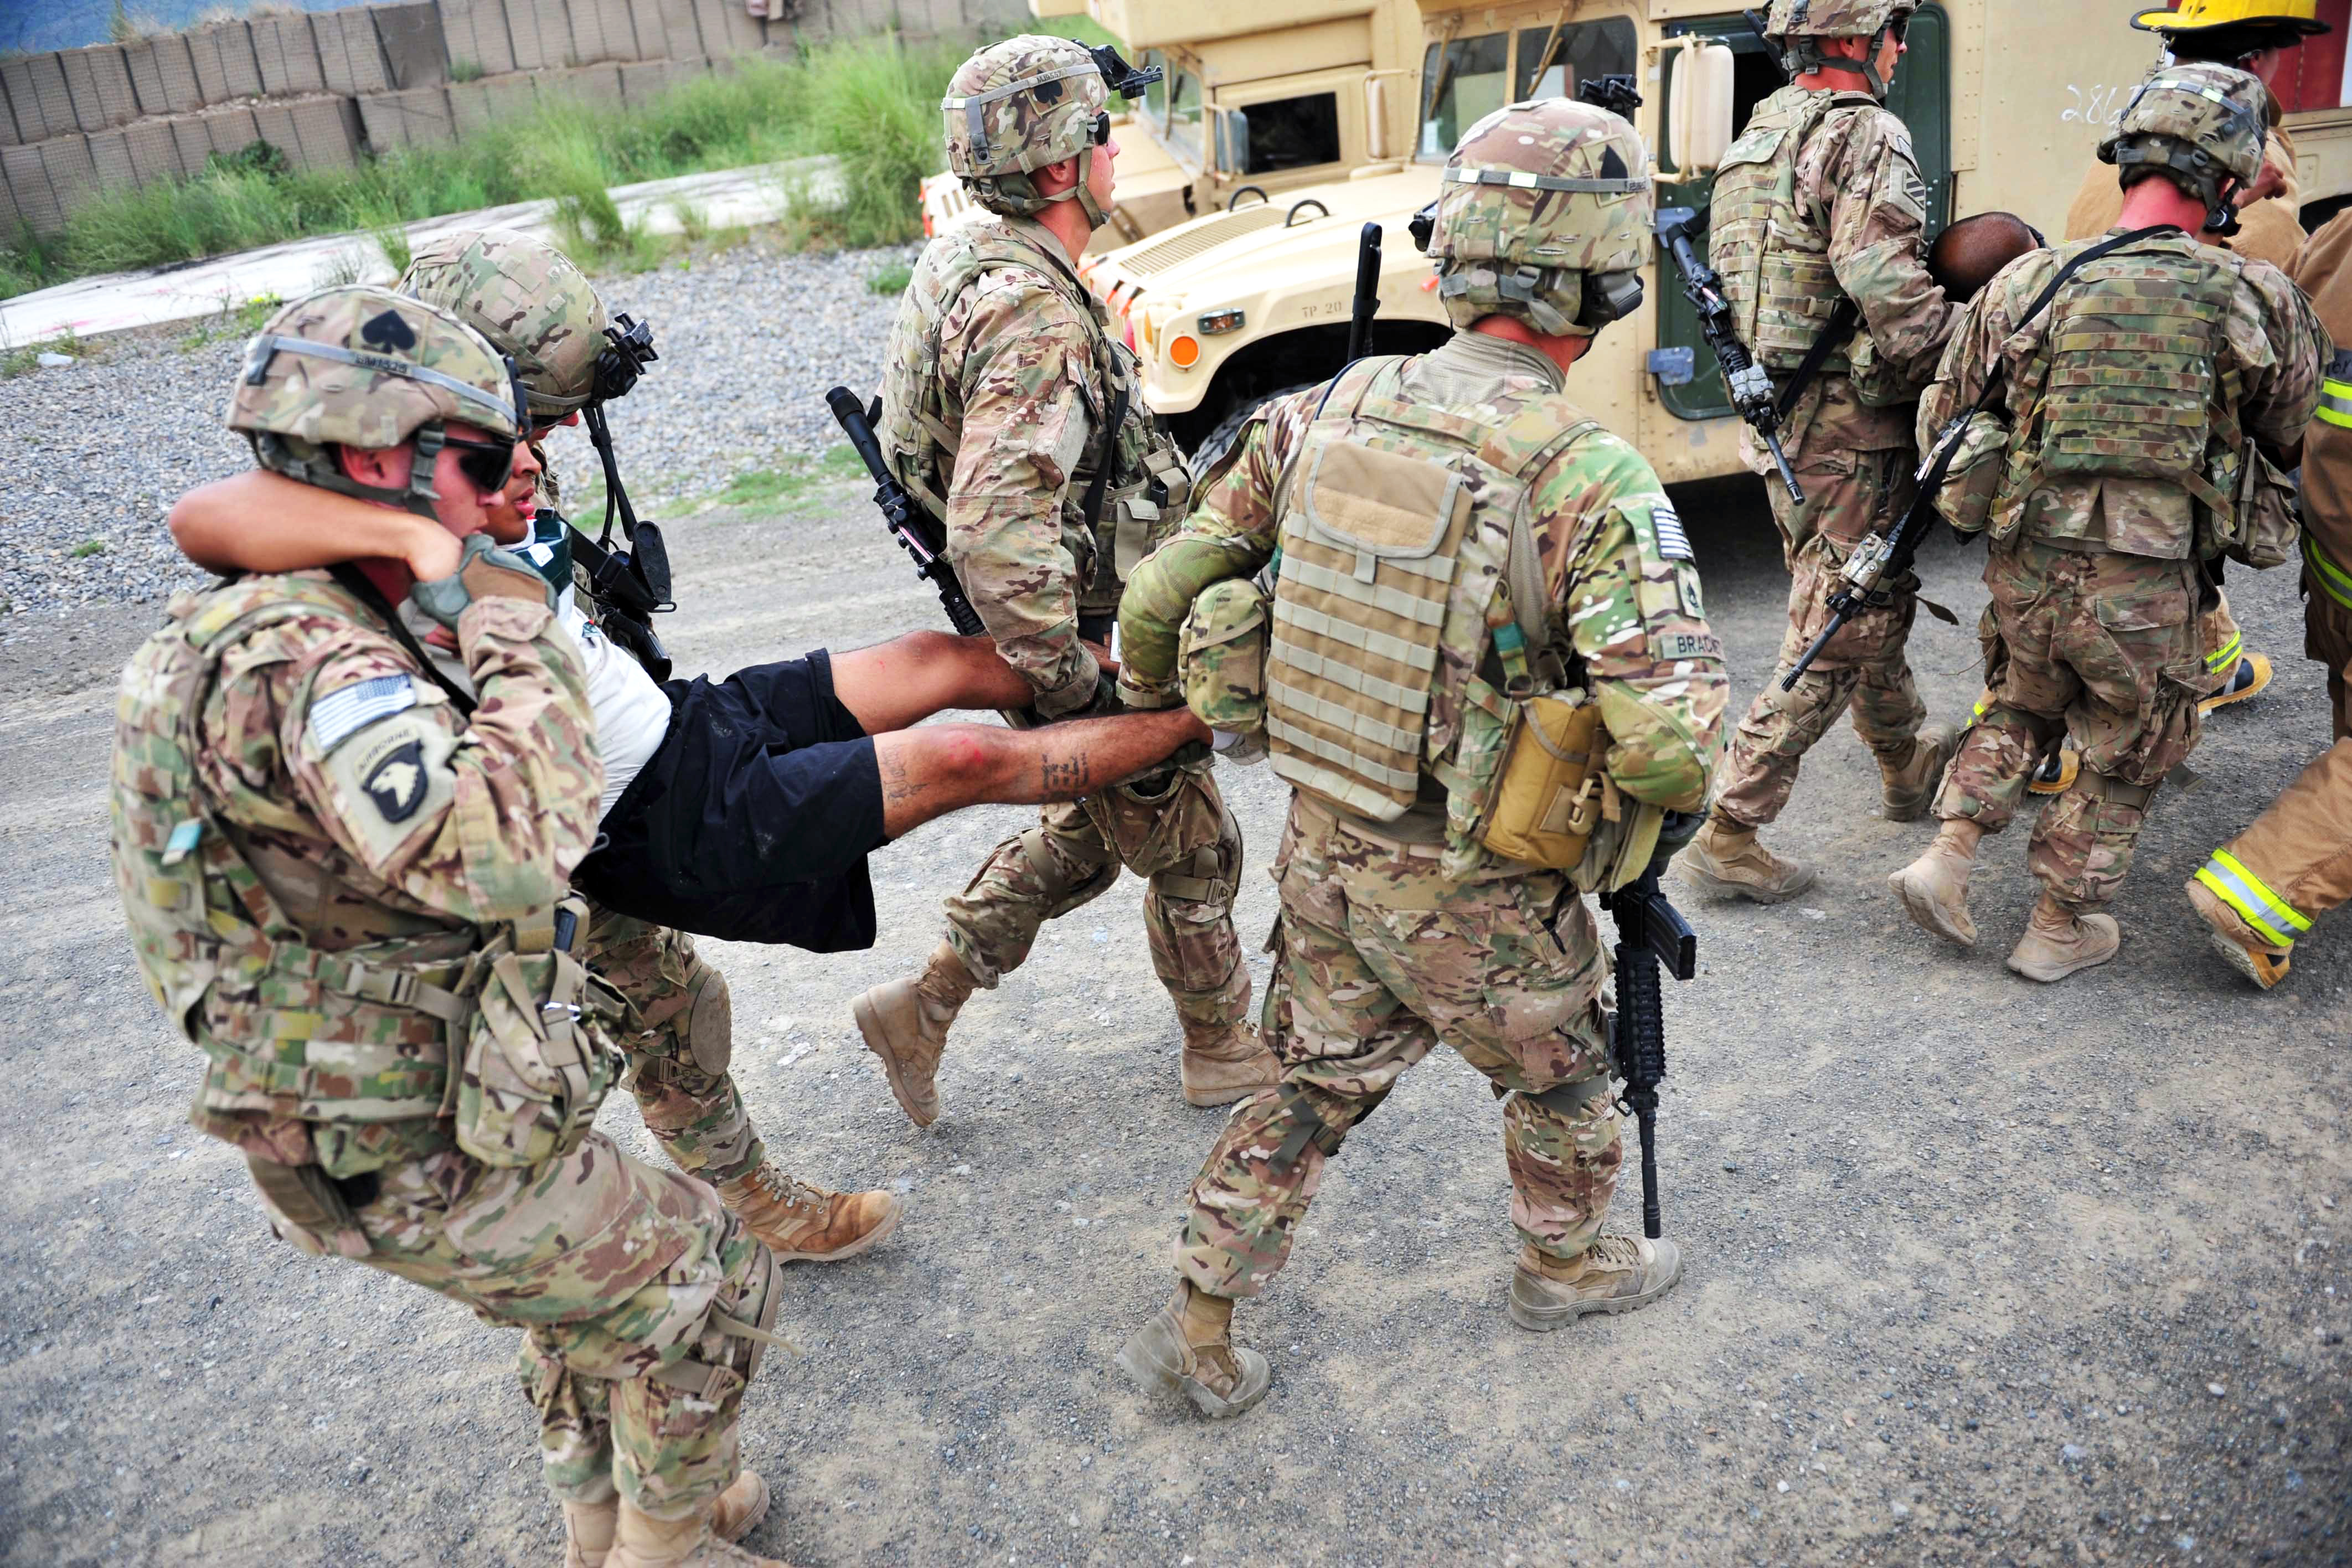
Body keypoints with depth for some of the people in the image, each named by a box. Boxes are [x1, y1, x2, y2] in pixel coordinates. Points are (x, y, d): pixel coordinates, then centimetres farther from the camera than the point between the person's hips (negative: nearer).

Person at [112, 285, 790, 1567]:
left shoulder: (305, 632, 5)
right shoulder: (295, 657, -29)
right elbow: (499, 854, -44)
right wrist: (519, 634, -29)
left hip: (380, 1115, 10)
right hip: (419, 1168, -10)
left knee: (592, 1277, 29)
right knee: (707, 1283, 7)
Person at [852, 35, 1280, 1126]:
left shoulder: (969, 264, 5)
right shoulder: (1038, 319, -28)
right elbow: (995, 531, -39)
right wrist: (1070, 678, -28)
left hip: (1079, 635, 10)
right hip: (1091, 647, -9)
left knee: (1086, 834, 26)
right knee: (1191, 851, 11)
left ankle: (921, 1009, 32)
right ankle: (1225, 1053, 34)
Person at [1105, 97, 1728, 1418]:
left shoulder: (1326, 413, -7)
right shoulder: (1590, 481, -24)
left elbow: (1165, 601, 0)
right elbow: (1675, 748, -29)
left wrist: (1149, 710, 21)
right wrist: (1648, 809, -5)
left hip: (1325, 848, 5)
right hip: (1476, 896, -4)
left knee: (1317, 1084, 24)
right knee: (1561, 1072, 25)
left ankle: (1200, 1330, 33)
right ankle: (1568, 1264, 51)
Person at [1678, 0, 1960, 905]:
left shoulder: (1756, 139, 14)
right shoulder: (1863, 135, -14)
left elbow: (1732, 280, 17)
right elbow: (1888, 290, -25)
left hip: (1777, 419, 9)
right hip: (1850, 429, -9)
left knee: (1875, 603, 25)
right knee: (1832, 641, -1)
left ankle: (1909, 762, 43)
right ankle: (1729, 836, 1)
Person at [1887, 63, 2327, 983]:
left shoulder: (2029, 283, -3)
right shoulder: (2259, 301, -6)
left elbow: (1940, 419, 6)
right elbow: (2288, 438, 10)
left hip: (2027, 569, 2)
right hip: (2150, 589, -2)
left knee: (2023, 709, 29)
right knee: (2126, 757, 19)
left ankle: (1947, 856, 18)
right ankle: (2060, 929, 29)